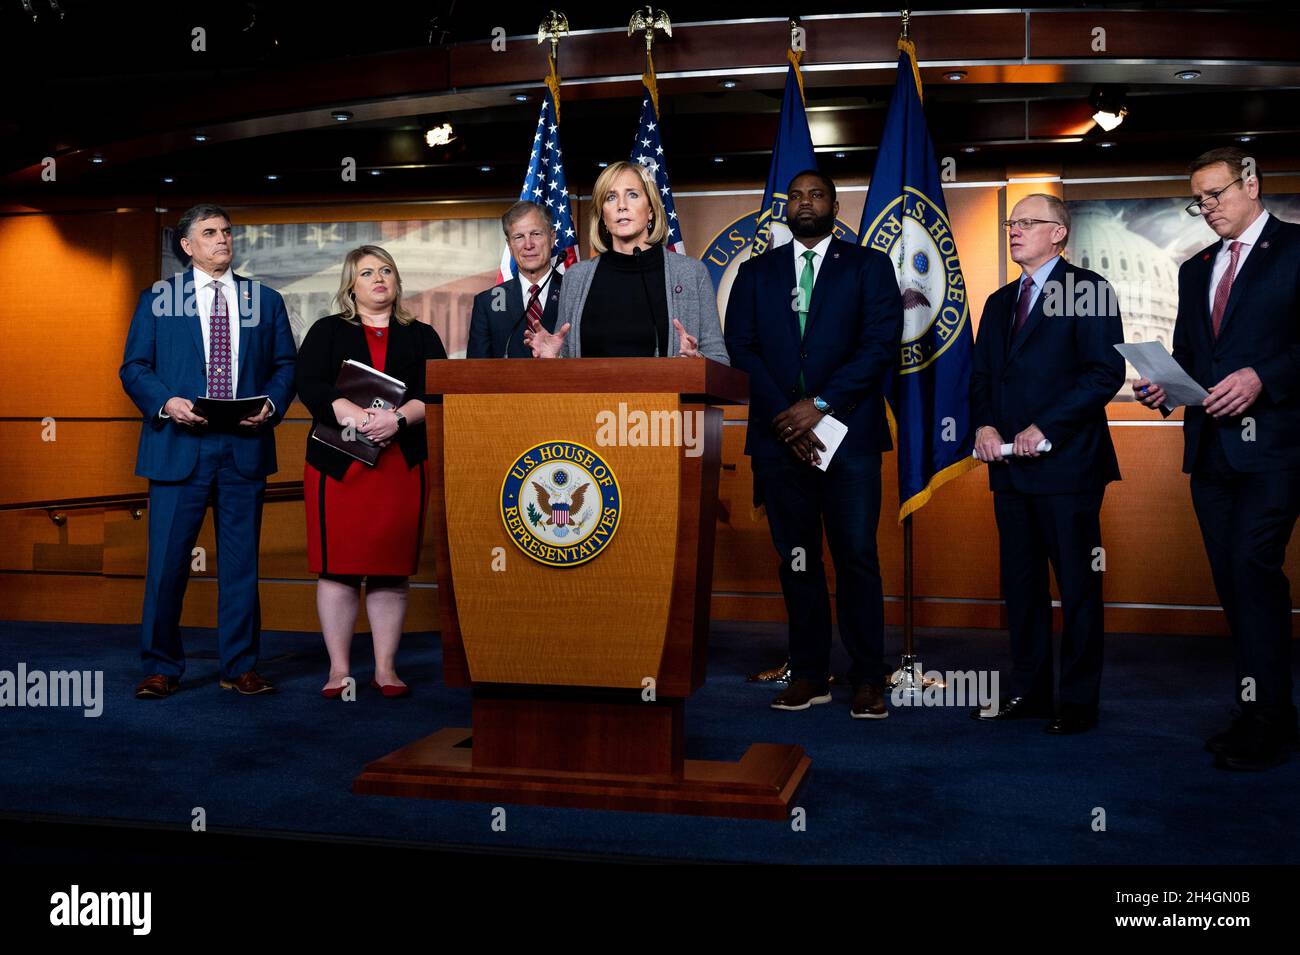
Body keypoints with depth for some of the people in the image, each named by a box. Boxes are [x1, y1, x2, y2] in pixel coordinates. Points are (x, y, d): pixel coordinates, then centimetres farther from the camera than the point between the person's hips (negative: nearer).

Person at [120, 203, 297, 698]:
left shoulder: (266, 301, 13)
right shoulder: (156, 299, 9)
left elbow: (285, 366, 11)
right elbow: (134, 367, 5)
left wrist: (271, 404, -8)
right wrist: (165, 402, -13)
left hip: (245, 448, 2)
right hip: (179, 446, -1)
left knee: (241, 561, 6)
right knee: (167, 560, -1)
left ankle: (240, 667, 16)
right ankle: (161, 668, 12)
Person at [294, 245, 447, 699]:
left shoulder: (421, 336, 14)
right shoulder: (326, 332, 11)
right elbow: (310, 386, -5)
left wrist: (398, 418, -18)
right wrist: (358, 417, -20)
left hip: (402, 464, 1)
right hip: (338, 464, -1)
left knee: (393, 570, 2)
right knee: (337, 567, -1)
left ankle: (386, 669, 10)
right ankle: (339, 670, 8)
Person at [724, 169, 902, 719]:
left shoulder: (869, 267, 9)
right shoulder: (756, 273, 15)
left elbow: (881, 344, -3)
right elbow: (740, 349, 5)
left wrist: (821, 403, -12)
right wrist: (785, 416, -8)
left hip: (848, 432, -2)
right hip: (778, 435, 3)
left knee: (856, 555, -5)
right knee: (796, 558, 6)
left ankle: (868, 679, 3)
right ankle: (809, 674, 13)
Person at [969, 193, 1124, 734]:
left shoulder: (1088, 290, -3)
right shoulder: (1000, 302, 19)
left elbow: (1106, 372, -12)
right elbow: (982, 375, 17)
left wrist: (1045, 428, -17)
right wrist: (984, 425, -2)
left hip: (1066, 463, -7)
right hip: (1010, 466, 7)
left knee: (1078, 585, 1)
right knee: (1020, 583, 11)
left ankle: (1079, 701, 10)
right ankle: (1028, 691, 21)